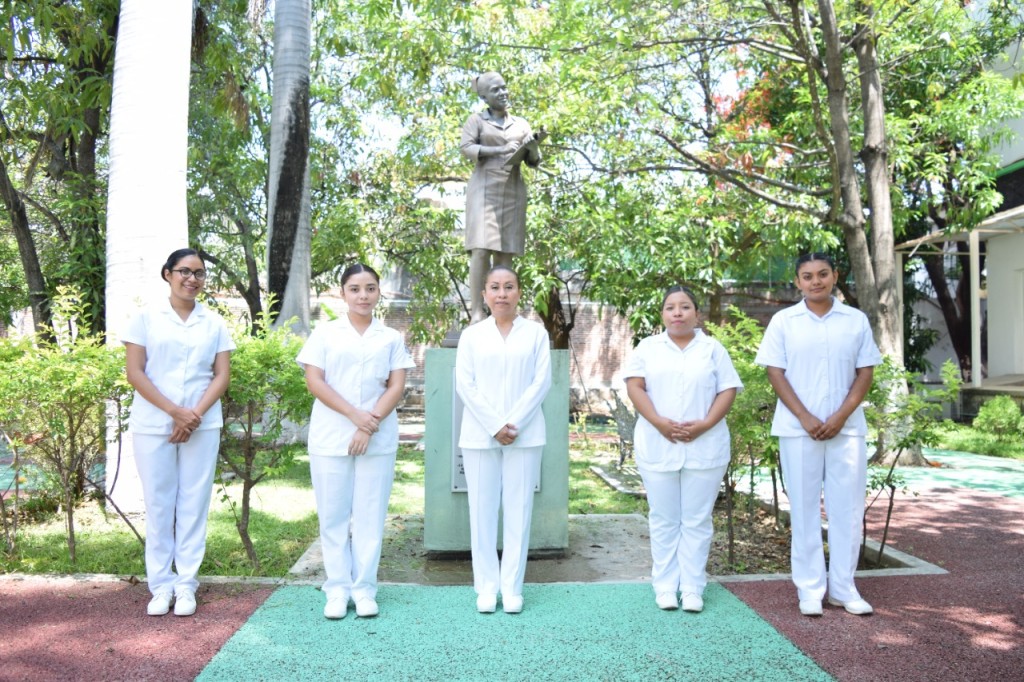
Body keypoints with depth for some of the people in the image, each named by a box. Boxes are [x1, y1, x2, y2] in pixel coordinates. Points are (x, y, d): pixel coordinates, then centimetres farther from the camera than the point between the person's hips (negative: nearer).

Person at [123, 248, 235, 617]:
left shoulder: (214, 323, 8)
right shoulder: (146, 318, 3)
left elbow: (222, 376, 4)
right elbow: (134, 372, -3)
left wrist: (195, 414, -10)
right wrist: (174, 411, -12)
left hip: (202, 426, 1)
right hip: (153, 424, -1)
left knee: (194, 503, 3)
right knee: (158, 503, 3)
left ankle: (186, 583, 12)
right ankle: (160, 584, 14)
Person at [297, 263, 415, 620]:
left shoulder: (391, 338, 9)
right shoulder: (324, 332, 6)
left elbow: (396, 387, 2)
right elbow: (315, 381, -3)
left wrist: (370, 425, -12)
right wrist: (355, 415, -13)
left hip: (378, 439, 1)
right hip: (330, 438, 0)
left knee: (370, 515, 3)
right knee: (333, 515, 4)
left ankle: (364, 589, 12)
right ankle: (337, 589, 14)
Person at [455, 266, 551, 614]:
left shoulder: (536, 333, 7)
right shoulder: (471, 335, 8)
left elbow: (541, 382, -1)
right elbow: (464, 384, -1)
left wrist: (514, 423, -12)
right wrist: (495, 426, -11)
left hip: (525, 435, 0)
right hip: (480, 435, 1)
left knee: (518, 510, 2)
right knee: (482, 510, 3)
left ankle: (512, 587, 11)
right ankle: (486, 586, 12)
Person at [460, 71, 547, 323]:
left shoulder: (521, 124, 19)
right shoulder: (476, 120, 11)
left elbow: (533, 162, 15)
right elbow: (466, 147, -5)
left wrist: (534, 145, -7)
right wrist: (501, 150, -16)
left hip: (513, 191, 3)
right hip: (485, 189, -3)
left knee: (505, 253, -3)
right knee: (481, 249, -14)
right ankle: (477, 312, -17)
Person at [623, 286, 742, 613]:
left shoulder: (713, 349, 8)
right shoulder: (648, 347, 8)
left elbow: (728, 390, 1)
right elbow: (635, 386, -2)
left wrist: (705, 424, -13)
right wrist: (659, 422, -15)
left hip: (704, 448, 0)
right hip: (658, 448, 0)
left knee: (697, 521, 4)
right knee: (664, 521, 6)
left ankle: (692, 589, 12)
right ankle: (665, 587, 14)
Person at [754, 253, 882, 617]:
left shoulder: (857, 320, 6)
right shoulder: (783, 321, 2)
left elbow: (865, 373, 4)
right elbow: (775, 373, -2)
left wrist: (840, 417, -9)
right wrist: (805, 418, -11)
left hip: (847, 429, 2)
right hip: (798, 429, -1)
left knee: (847, 506, 5)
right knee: (804, 508, 4)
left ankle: (843, 587, 18)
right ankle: (810, 588, 13)